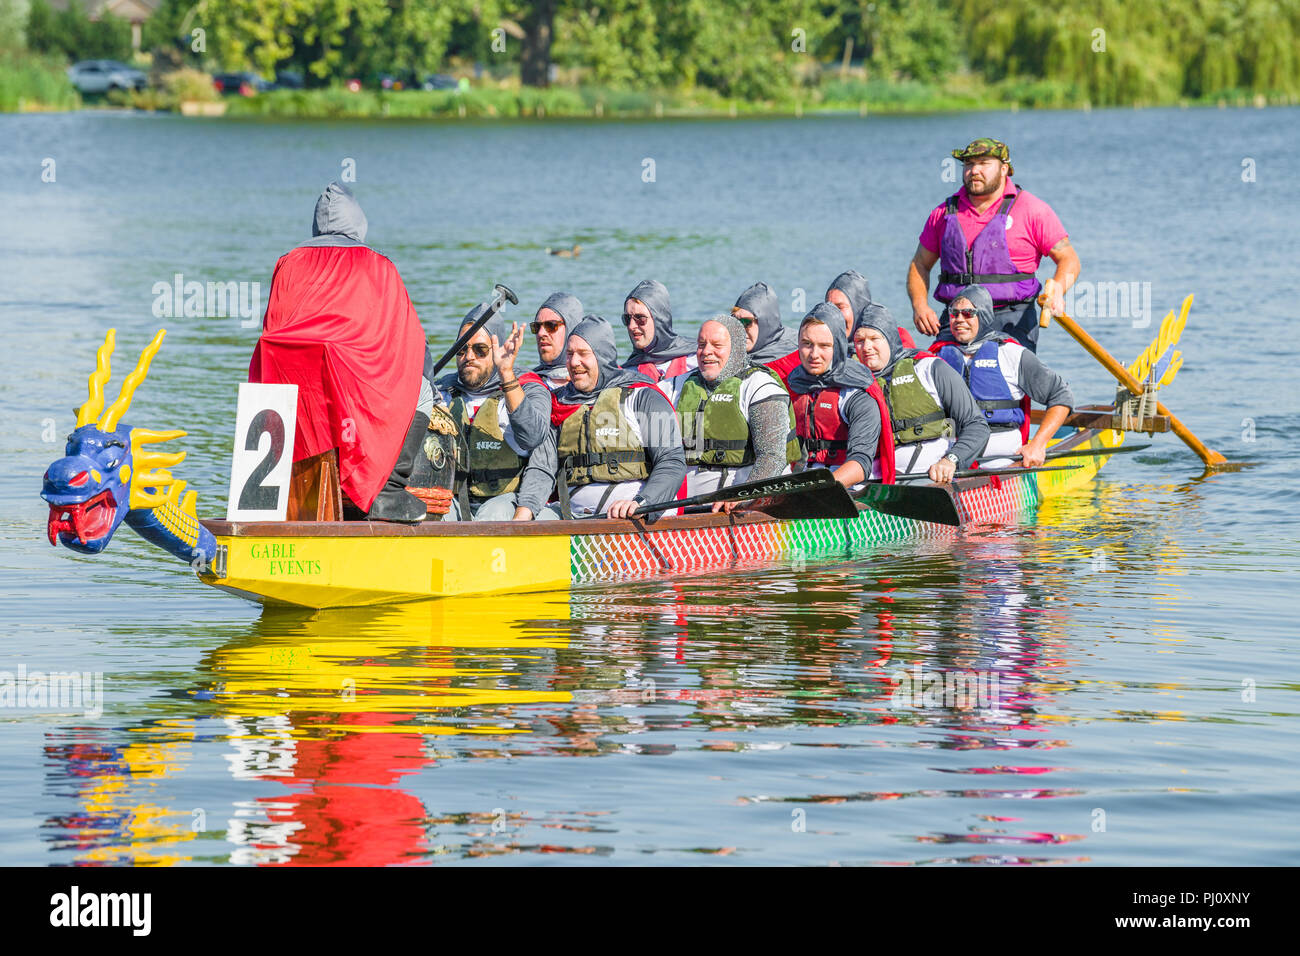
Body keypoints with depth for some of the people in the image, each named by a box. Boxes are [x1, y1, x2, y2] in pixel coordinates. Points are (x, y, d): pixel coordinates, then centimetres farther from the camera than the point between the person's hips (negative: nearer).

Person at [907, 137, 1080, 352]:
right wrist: (919, 305, 2)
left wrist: (1057, 290, -18)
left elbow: (1068, 258, 3)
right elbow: (920, 264, 20)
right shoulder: (944, 213, 12)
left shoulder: (1032, 209, 3)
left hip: (1012, 321, -3)